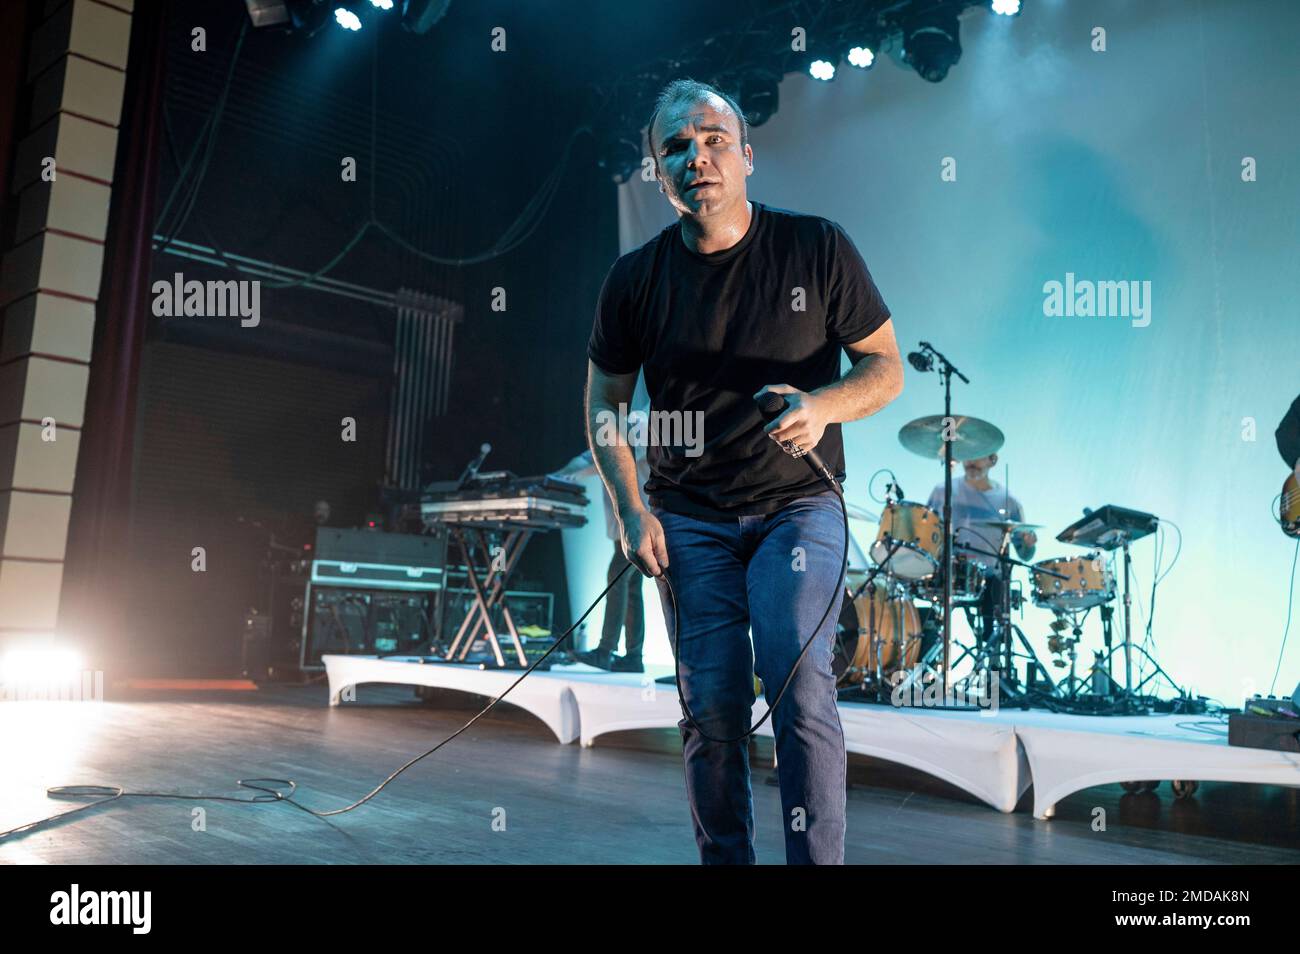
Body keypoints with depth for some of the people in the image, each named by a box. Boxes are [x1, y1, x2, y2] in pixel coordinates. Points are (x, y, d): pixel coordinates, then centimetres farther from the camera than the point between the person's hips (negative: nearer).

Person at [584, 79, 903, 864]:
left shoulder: (817, 249, -5)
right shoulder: (637, 280, -1)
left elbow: (887, 368, -1)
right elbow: (605, 403, 8)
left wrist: (824, 405, -22)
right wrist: (632, 511, -3)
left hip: (798, 505, -1)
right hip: (689, 519, 2)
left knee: (799, 682, -17)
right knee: (711, 708, 2)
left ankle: (819, 858, -1)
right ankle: (724, 859, 21)